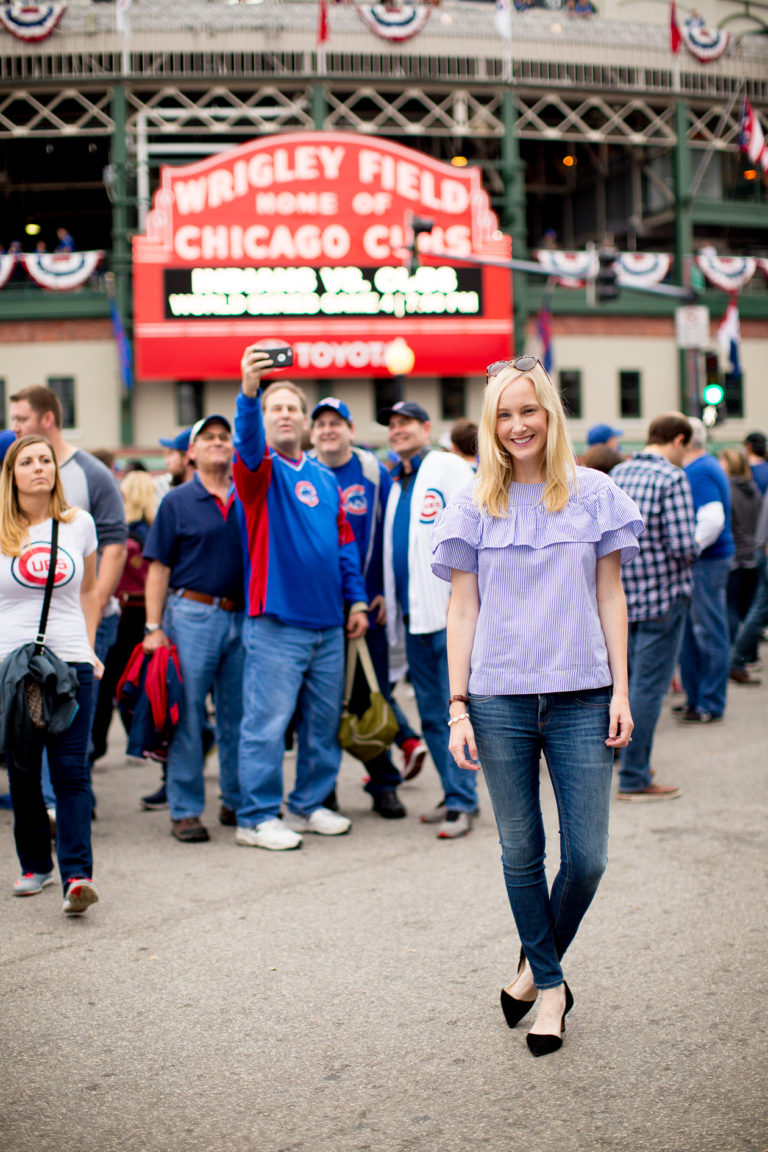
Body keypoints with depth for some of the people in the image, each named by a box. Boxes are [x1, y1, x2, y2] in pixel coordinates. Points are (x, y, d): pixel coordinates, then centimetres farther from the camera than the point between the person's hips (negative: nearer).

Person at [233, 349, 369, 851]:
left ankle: (310, 805, 24)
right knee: (268, 721, -5)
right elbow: (248, 444, -24)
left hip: (329, 622, 6)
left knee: (324, 721, 12)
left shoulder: (325, 479, 15)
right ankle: (257, 818, 2)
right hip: (276, 622, -6)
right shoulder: (261, 470, -1)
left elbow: (345, 540, 18)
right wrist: (249, 390, -42)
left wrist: (357, 599, 11)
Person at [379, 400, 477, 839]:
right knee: (432, 715, 10)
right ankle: (455, 796, 18)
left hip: (452, 611, -8)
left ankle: (462, 802, -5)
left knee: (456, 709, -8)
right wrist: (387, 595, 19)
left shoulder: (447, 466, -2)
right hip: (414, 615, 8)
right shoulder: (398, 482, 21)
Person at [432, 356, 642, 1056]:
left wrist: (620, 690, 0)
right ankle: (550, 986, 24)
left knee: (587, 856, 0)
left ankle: (540, 964, 26)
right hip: (501, 701, 0)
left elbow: (610, 596, 7)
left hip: (581, 697, 0)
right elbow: (463, 610, 5)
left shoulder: (594, 494, 4)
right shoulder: (474, 506, 3)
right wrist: (458, 706, -1)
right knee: (521, 852, 7)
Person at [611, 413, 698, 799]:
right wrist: (694, 550, 1)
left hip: (623, 594, 7)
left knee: (632, 680, 18)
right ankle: (634, 778, 2)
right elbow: (682, 545, -20)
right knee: (649, 685, -2)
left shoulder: (617, 474, 8)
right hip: (663, 594, -7)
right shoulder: (673, 478, -14)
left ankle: (635, 763, 28)